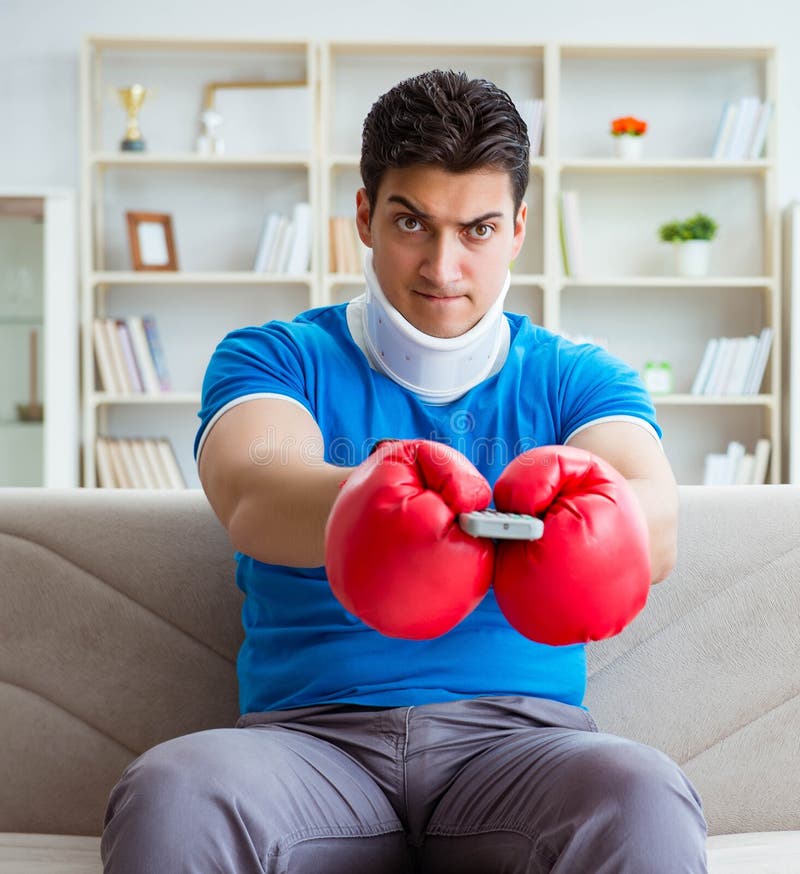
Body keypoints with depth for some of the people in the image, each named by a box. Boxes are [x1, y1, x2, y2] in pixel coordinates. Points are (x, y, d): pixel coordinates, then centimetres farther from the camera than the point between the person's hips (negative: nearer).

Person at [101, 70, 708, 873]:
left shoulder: (576, 379, 13)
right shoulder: (276, 357, 10)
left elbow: (655, 517, -9)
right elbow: (250, 492, -13)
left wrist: (577, 504, -36)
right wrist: (364, 501, -39)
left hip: (516, 738, 0)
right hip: (310, 733, 0)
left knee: (643, 798, -34)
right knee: (169, 793, -33)